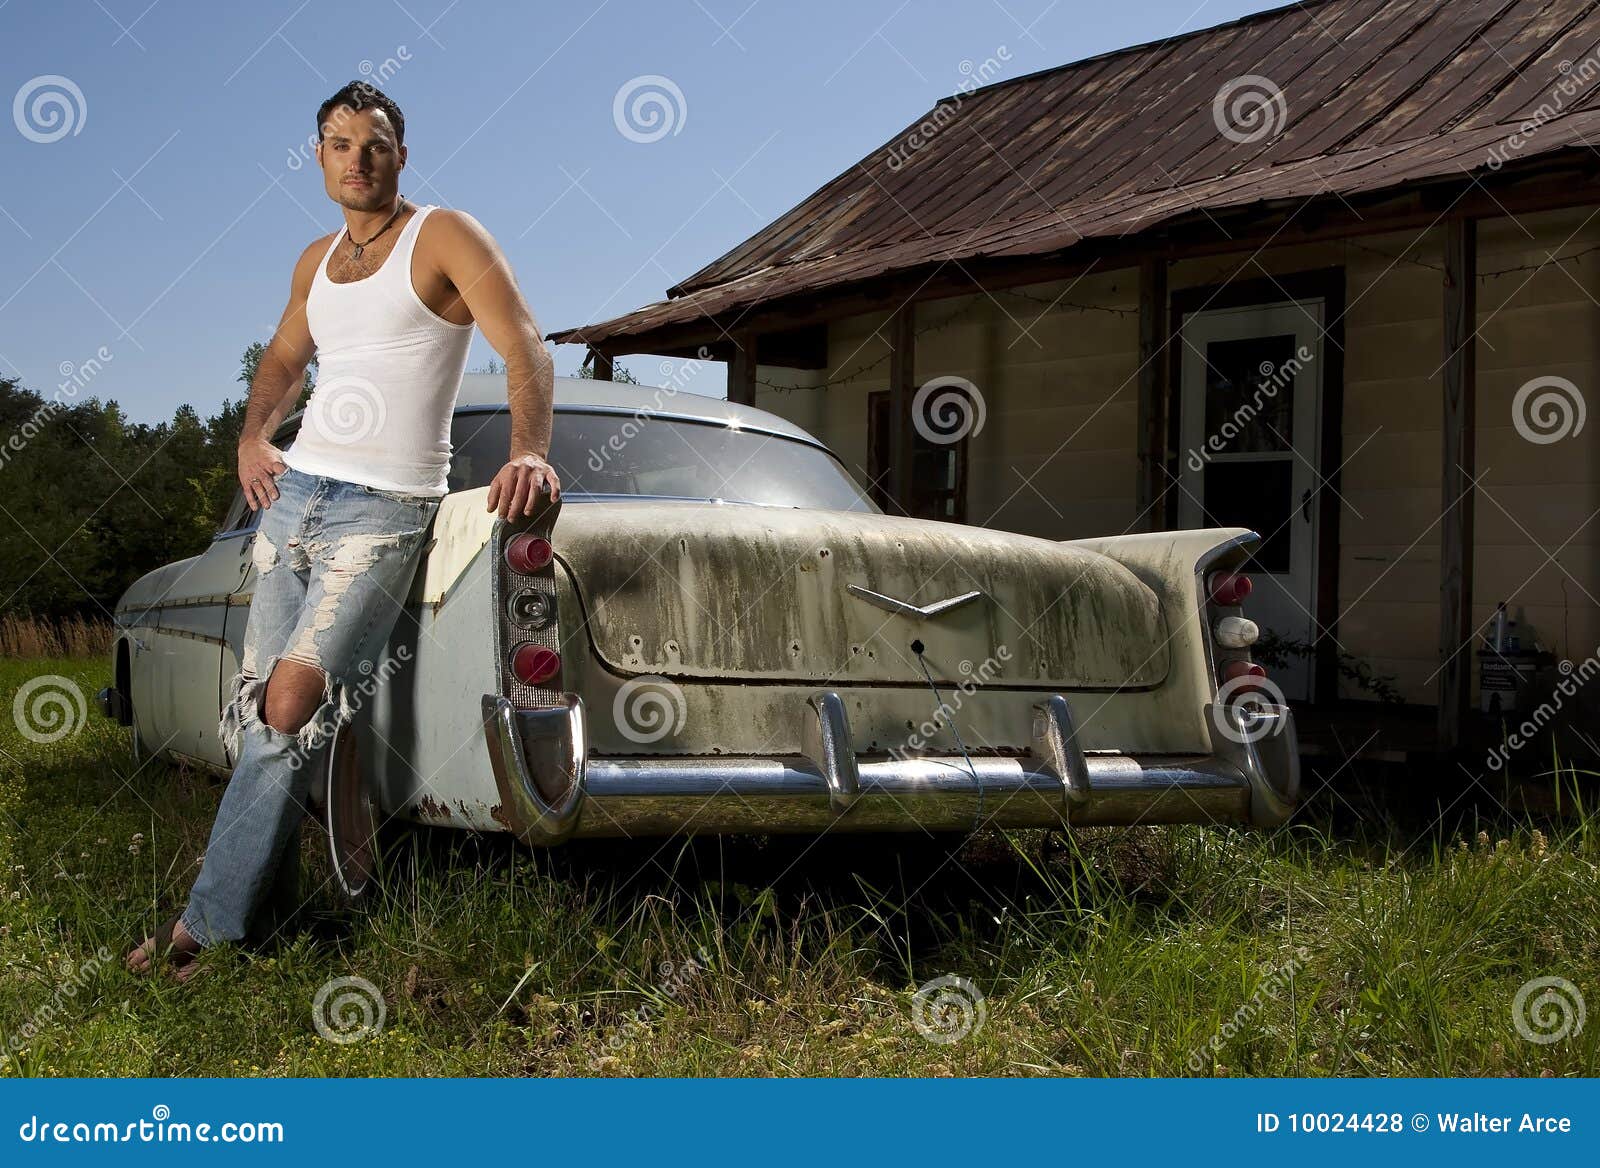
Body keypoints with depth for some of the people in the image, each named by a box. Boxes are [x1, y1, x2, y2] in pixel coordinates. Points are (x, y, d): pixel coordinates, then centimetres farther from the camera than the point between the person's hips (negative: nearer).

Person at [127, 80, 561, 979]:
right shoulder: (316, 262, 17)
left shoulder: (443, 236, -3)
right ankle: (270, 885, 16)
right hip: (296, 492, 7)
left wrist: (530, 451, -31)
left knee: (295, 696, -18)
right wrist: (254, 436, 14)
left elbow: (526, 348, -14)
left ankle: (211, 921, -12)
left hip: (385, 508, -7)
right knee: (258, 704, 3)